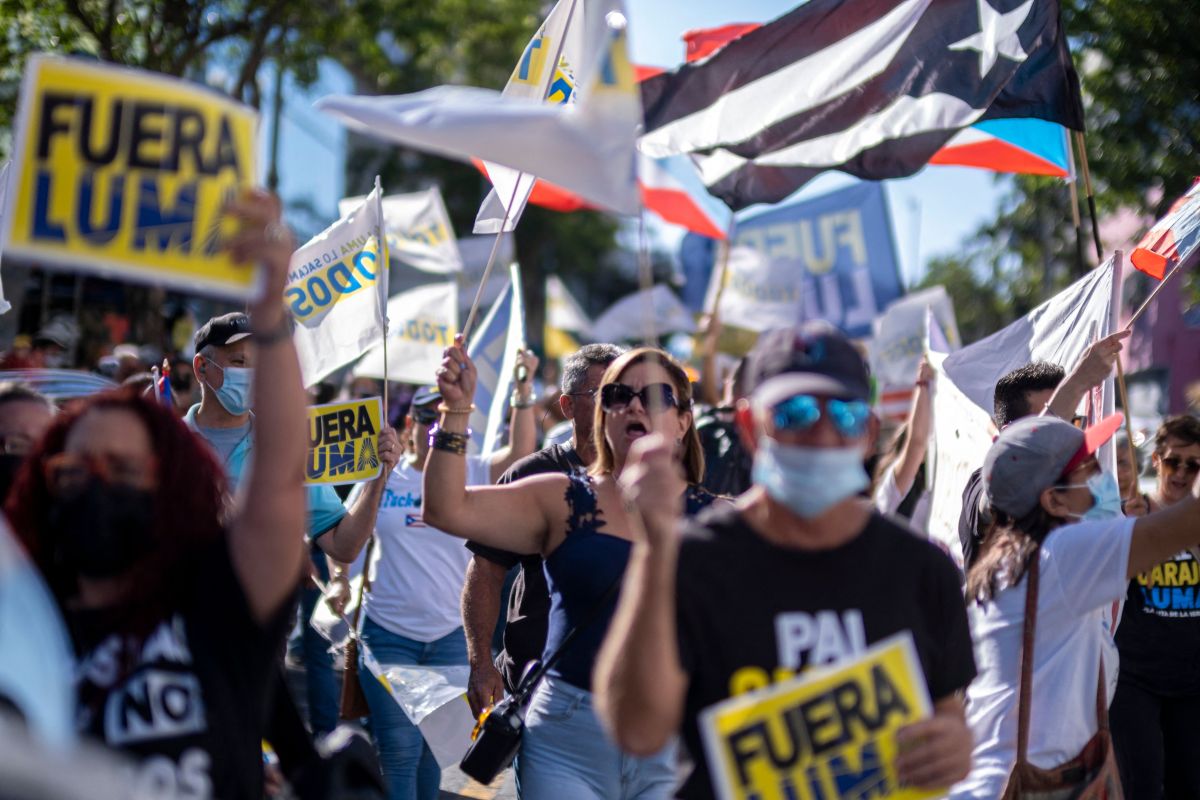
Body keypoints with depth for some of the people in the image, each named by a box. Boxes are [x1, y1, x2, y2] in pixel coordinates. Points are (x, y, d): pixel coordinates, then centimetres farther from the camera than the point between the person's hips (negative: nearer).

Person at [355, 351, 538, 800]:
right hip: (388, 633, -1)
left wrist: (523, 390, -23)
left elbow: (520, 453, -13)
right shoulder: (382, 477, 3)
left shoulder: (472, 474, 3)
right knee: (398, 750, -5)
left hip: (452, 635, 1)